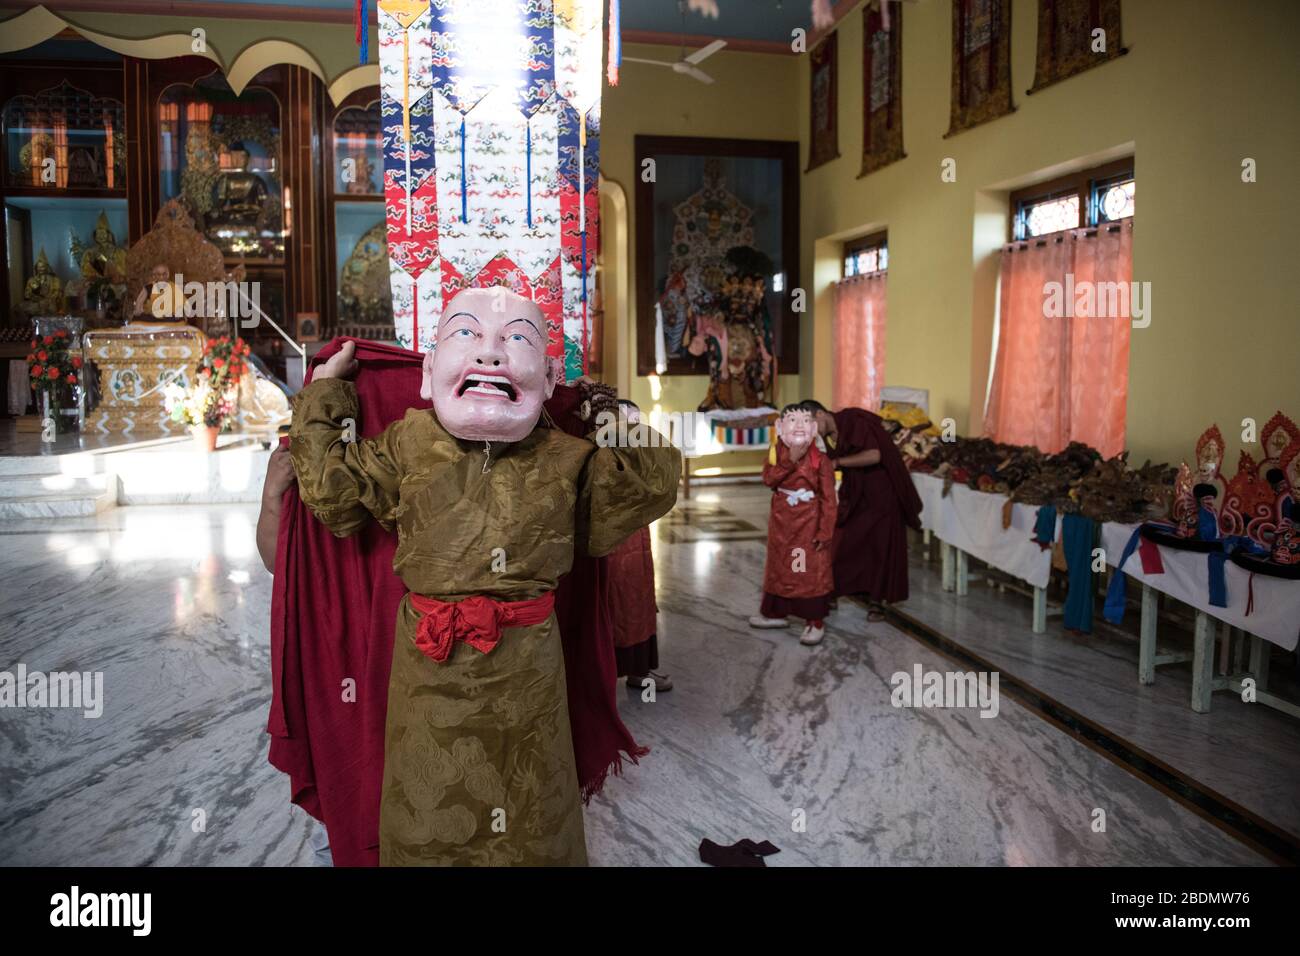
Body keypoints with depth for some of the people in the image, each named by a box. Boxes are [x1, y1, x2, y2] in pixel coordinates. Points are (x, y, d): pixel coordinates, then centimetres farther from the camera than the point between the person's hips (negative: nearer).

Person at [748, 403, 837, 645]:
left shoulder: (820, 460, -11)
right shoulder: (776, 453, -1)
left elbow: (828, 499, -10)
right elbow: (768, 479, -16)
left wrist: (825, 531, -14)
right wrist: (789, 460, -26)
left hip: (809, 524, -4)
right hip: (781, 522, 4)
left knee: (812, 571, 0)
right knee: (778, 568, 16)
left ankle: (815, 622, 10)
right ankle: (776, 613, 32)